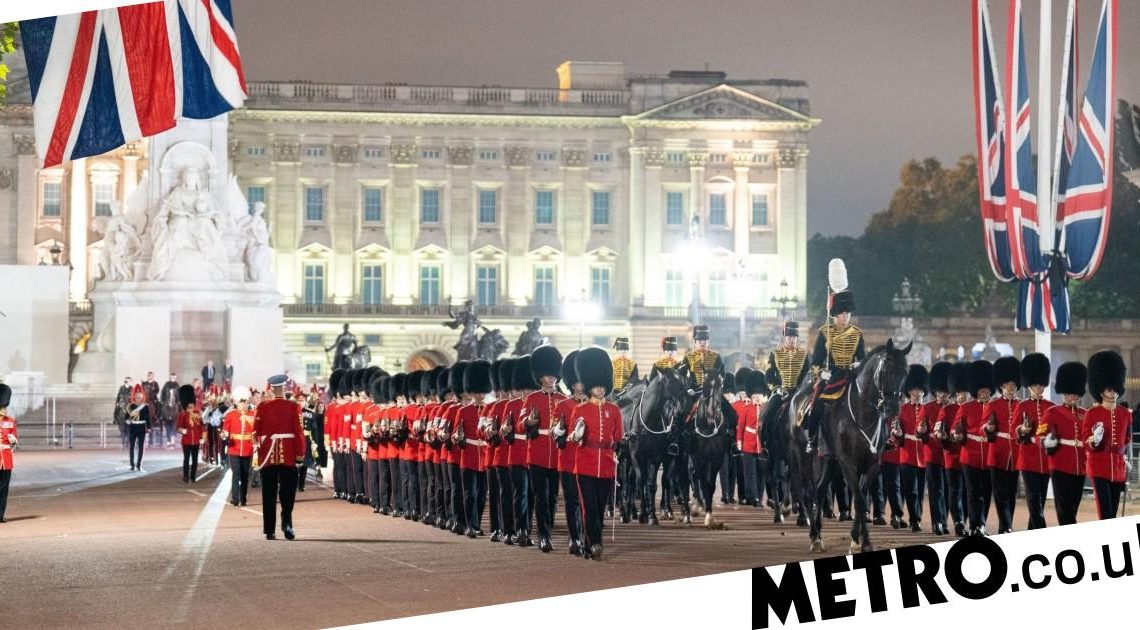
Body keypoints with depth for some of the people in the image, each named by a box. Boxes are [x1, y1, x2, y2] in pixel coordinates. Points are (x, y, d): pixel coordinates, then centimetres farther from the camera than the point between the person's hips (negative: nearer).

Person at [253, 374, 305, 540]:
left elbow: (256, 431, 0)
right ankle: (286, 525, -3)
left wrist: (256, 451, 8)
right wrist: (301, 452, 0)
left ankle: (269, 531, 4)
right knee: (287, 493, 8)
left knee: (269, 495, 5)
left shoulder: (262, 407, 1)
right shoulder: (293, 407, -4)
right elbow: (298, 431, -7)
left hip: (267, 455, 2)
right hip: (288, 456, -2)